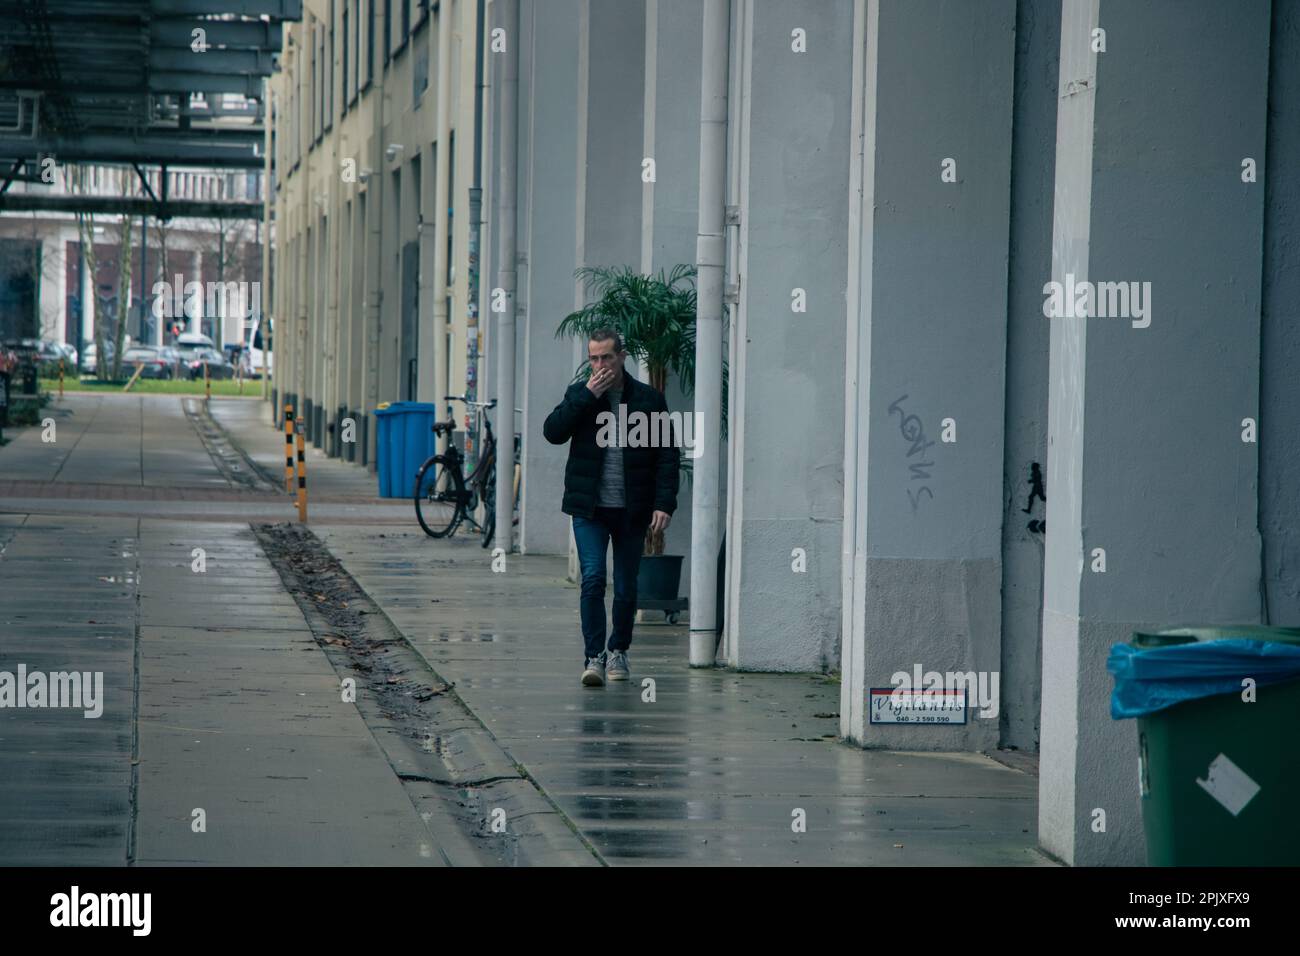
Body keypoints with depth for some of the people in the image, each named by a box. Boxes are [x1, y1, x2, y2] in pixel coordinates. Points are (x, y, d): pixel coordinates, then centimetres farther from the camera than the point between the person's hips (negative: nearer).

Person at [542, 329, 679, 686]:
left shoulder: (649, 399, 3)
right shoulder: (579, 395, 7)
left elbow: (667, 455, 3)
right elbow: (552, 432, -7)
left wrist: (664, 503, -7)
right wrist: (587, 397, -13)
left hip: (631, 510, 0)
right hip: (590, 509, 0)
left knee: (626, 587, 6)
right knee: (593, 579, -12)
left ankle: (618, 651, 23)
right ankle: (594, 657, -10)